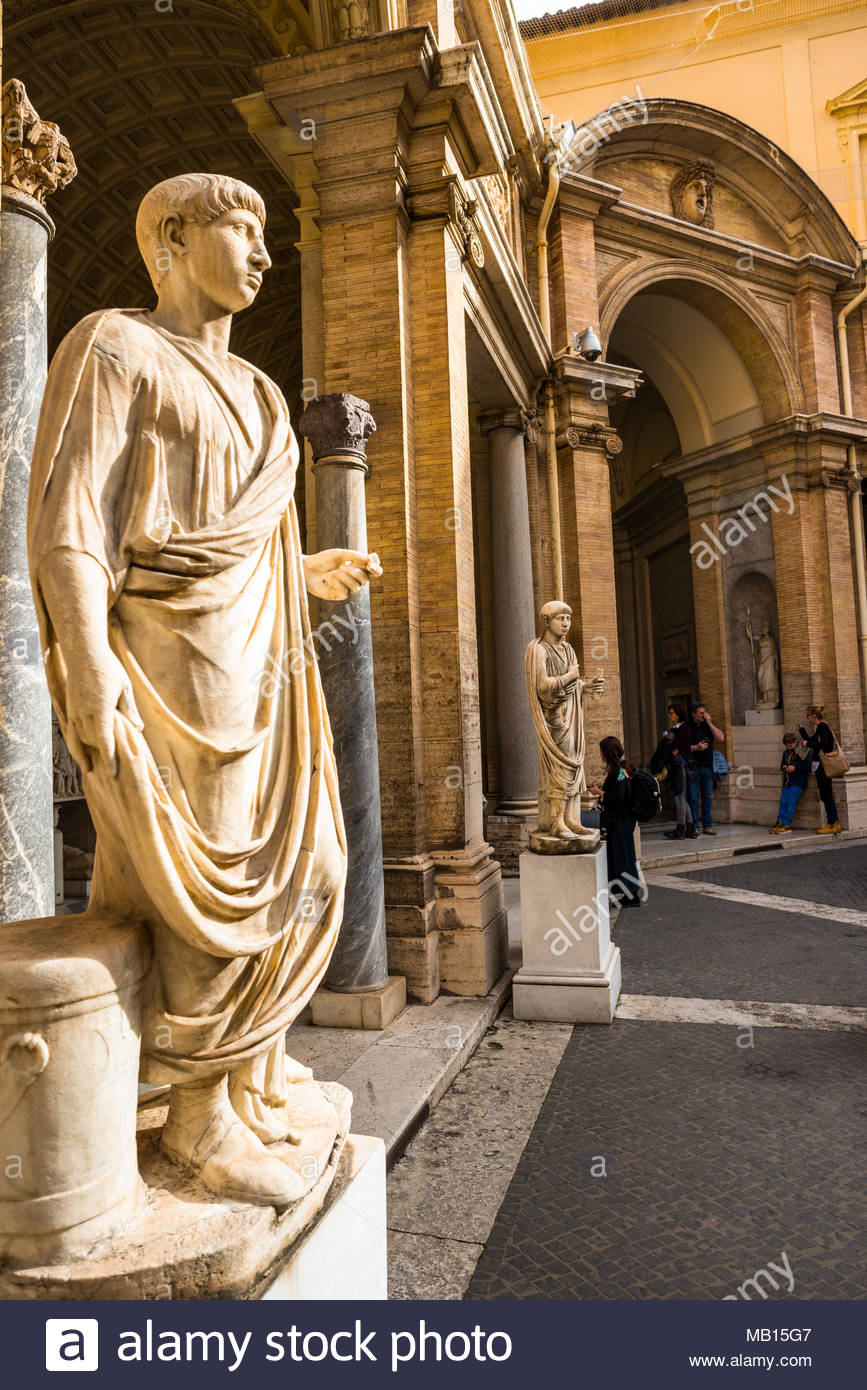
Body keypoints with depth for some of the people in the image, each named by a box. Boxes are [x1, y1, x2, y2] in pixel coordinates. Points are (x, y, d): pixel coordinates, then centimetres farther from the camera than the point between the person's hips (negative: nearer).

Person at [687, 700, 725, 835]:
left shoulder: (708, 725, 12)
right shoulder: (687, 727, -2)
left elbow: (721, 739, 0)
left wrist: (709, 723, -5)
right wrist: (696, 747, -18)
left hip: (707, 766, 4)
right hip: (692, 767, -4)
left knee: (708, 797, 7)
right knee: (693, 798, -3)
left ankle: (707, 826, 14)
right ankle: (694, 827, 4)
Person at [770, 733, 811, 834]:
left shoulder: (803, 752, -6)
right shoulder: (786, 752, 13)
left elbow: (808, 768, -9)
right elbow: (782, 764, 25)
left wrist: (795, 768, -18)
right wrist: (783, 767, 2)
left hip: (798, 781, -6)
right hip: (787, 780, 6)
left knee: (791, 802, -11)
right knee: (783, 802, 0)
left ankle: (786, 825, -10)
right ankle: (780, 823, 1)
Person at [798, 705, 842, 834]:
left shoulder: (823, 726, -13)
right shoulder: (821, 727, 16)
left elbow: (824, 745, -24)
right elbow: (812, 741, 25)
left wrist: (808, 743, -15)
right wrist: (802, 730, 21)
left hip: (822, 765, -10)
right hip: (822, 765, 10)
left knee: (826, 795, -6)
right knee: (826, 795, 12)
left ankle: (833, 823, -3)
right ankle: (833, 823, 16)